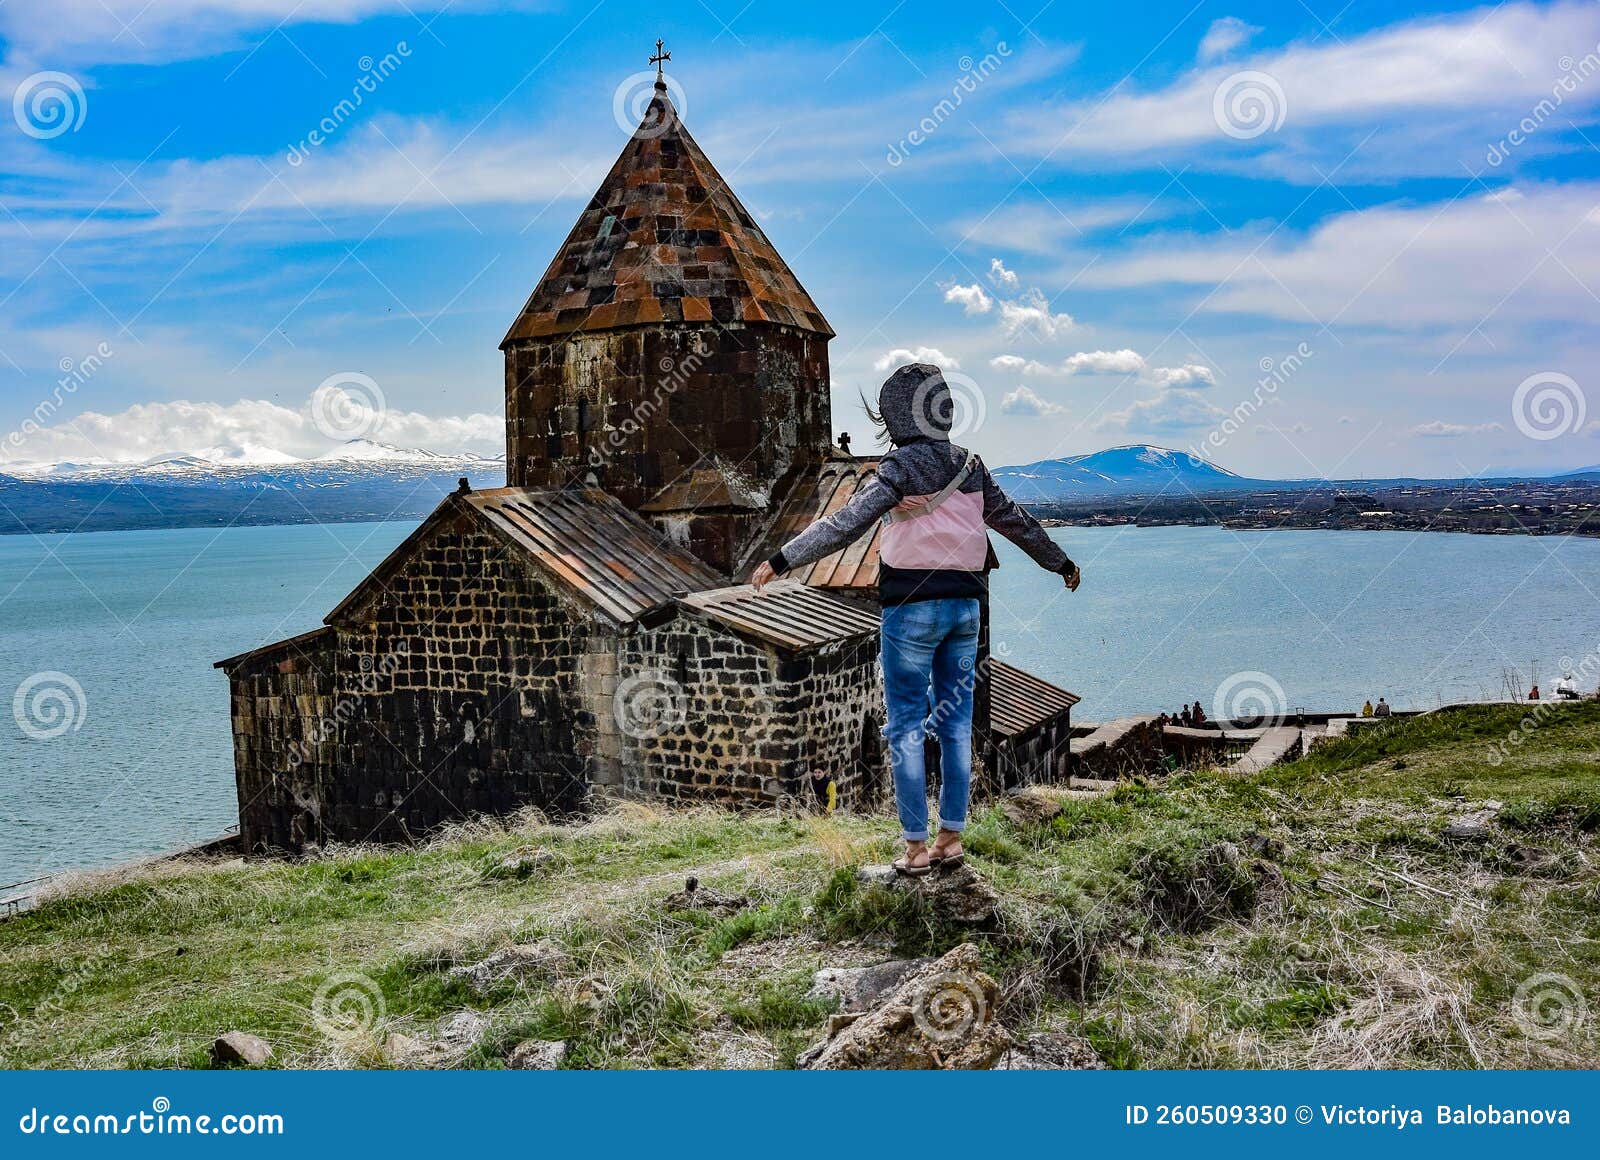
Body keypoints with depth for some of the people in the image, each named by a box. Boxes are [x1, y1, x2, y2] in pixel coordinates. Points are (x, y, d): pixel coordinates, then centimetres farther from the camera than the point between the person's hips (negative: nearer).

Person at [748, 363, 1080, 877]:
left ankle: (916, 847, 4)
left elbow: (844, 524, -20)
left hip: (912, 608, -6)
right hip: (964, 603, 6)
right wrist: (1061, 562, 32)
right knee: (956, 725, 11)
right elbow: (1015, 520, 18)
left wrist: (780, 560, -22)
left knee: (907, 729, 2)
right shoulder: (969, 464, 8)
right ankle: (951, 838, 17)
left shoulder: (901, 467, -10)